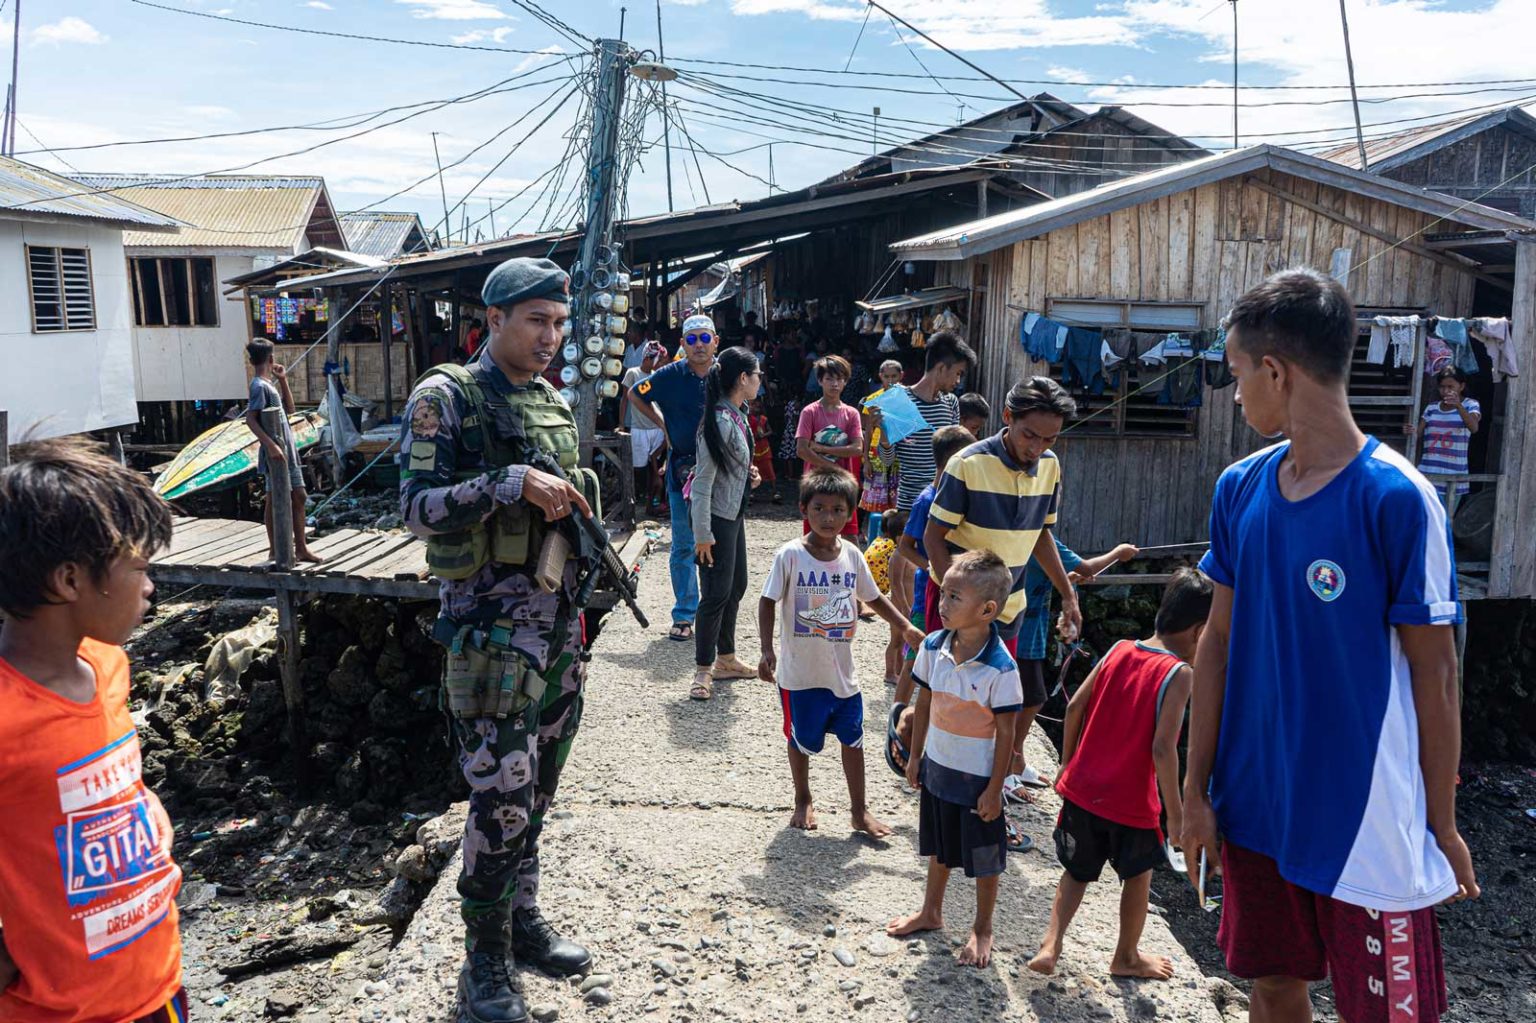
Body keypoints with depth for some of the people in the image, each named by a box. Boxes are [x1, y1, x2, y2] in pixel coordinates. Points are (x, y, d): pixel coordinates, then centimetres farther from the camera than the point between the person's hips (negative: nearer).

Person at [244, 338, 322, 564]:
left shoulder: (269, 384, 15)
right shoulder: (259, 386, -13)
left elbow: (289, 409, 22)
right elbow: (250, 419, -20)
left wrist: (283, 380, 15)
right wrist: (270, 445, -28)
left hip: (287, 450, 9)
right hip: (275, 451, -9)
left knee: (299, 496, 9)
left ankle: (301, 548, 14)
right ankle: (276, 551, 6)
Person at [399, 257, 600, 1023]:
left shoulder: (556, 404, 12)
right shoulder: (446, 398, -8)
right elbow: (417, 507, -15)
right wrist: (510, 483, -24)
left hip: (558, 620, 7)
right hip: (490, 625, -7)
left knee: (537, 790, 16)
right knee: (502, 799, -4)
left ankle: (524, 922, 33)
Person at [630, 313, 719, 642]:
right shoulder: (670, 376, -3)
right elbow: (635, 395, 13)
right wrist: (663, 424, 6)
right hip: (682, 468, -1)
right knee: (684, 547, 4)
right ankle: (684, 615, 13)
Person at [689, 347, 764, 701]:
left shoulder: (737, 417, 7)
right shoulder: (719, 422, -21)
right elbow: (703, 480, -22)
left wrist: (749, 476, 4)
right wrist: (702, 533, -22)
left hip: (734, 514, 10)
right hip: (716, 517, -10)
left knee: (736, 586, 16)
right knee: (717, 592, -5)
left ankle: (726, 659, 29)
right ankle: (703, 671, 6)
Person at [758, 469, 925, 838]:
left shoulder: (852, 555, -4)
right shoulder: (790, 555, -15)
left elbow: (874, 597, 9)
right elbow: (768, 602, -9)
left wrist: (906, 628, 0)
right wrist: (767, 650, -16)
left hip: (841, 670, 3)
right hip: (799, 671, -3)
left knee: (852, 738, 12)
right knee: (802, 738, 14)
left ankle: (859, 810, 27)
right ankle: (803, 801, 37)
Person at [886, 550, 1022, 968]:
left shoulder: (1000, 669, -25)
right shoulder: (934, 647, -9)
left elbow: (1006, 732, -17)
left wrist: (994, 789, -13)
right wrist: (915, 756, 8)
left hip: (978, 777, -5)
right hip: (937, 766, 5)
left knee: (984, 857, 13)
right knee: (939, 846, 24)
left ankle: (982, 928, 35)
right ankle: (931, 912, 45)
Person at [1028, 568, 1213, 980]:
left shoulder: (1120, 650, 0)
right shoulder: (1179, 674, -16)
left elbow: (1074, 707, 3)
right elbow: (1162, 749, -22)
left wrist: (1067, 764, 15)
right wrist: (1175, 810, -11)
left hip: (1081, 788, 4)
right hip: (1129, 800, -4)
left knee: (1076, 872, 22)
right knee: (1138, 875, 22)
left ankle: (1050, 945, 9)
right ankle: (1127, 956, 37)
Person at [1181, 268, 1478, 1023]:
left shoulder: (1396, 498, -16)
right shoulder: (1240, 488, -1)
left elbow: (1434, 672, -10)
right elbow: (1219, 640, 5)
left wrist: (1444, 825, -4)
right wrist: (1197, 788, 6)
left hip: (1369, 822, -5)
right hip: (1255, 804, 5)